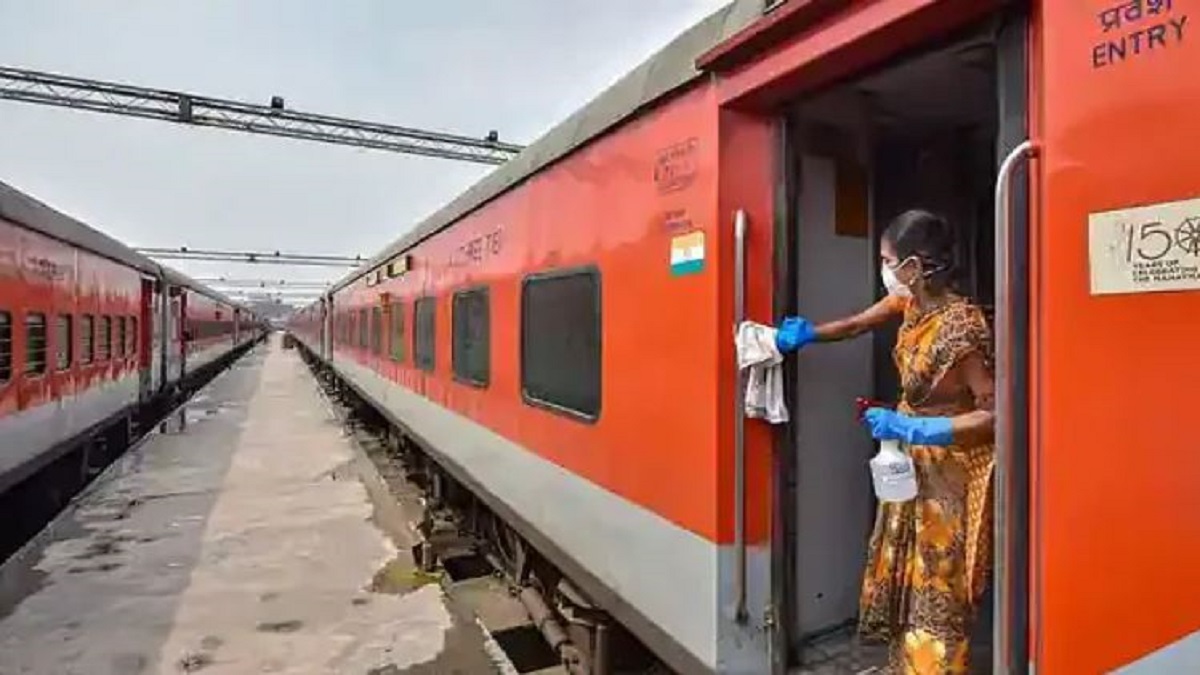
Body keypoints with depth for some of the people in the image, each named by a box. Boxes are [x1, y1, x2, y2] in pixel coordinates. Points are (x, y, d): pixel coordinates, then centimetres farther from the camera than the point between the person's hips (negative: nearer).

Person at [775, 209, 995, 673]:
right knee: (904, 575, 21)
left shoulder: (960, 327, -26)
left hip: (950, 468, -9)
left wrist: (910, 427, -31)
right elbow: (859, 324, 14)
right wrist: (806, 334, 9)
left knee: (938, 588, 3)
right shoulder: (910, 301, -2)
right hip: (914, 461, 9)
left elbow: (994, 413, -26)